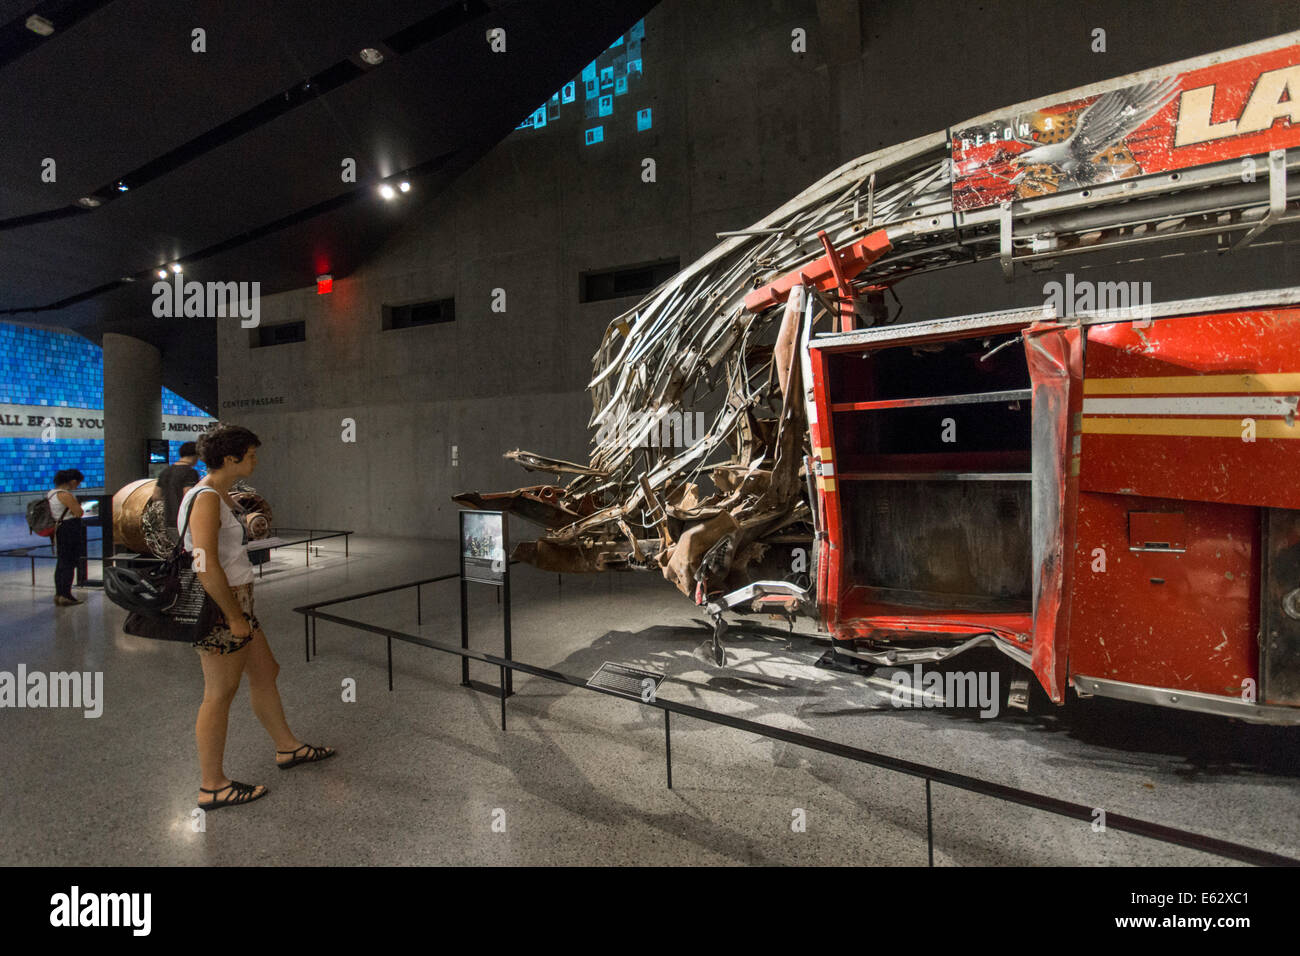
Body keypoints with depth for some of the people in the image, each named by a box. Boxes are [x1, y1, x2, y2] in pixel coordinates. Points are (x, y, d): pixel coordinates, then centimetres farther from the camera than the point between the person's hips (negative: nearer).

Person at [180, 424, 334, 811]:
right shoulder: (206, 498, -19)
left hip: (236, 602, 10)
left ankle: (287, 747, 35)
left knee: (266, 673, 19)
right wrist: (235, 617, -23)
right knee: (220, 694, 2)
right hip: (219, 606, -10)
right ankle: (212, 786, 16)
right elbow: (206, 566, -27)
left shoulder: (222, 495, 12)